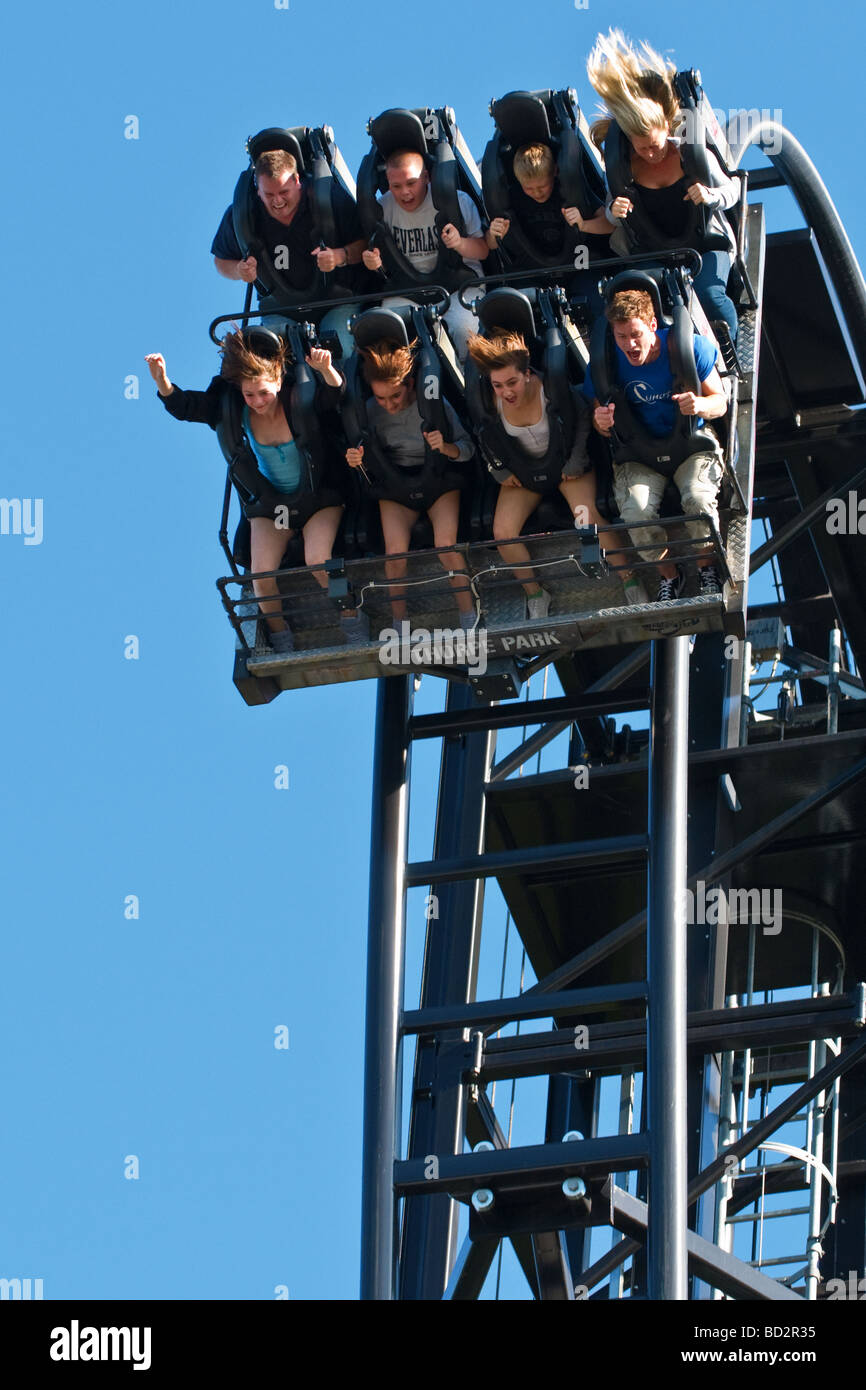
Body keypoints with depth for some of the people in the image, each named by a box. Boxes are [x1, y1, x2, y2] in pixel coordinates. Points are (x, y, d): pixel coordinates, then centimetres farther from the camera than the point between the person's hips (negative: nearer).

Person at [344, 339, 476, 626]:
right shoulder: (372, 410, -7)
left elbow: (468, 449, -9)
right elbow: (374, 460, 4)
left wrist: (445, 447, -30)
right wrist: (358, 461, -20)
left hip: (438, 480, -2)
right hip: (395, 484, 2)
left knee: (446, 544, -26)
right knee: (395, 551, -23)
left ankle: (469, 621, -17)